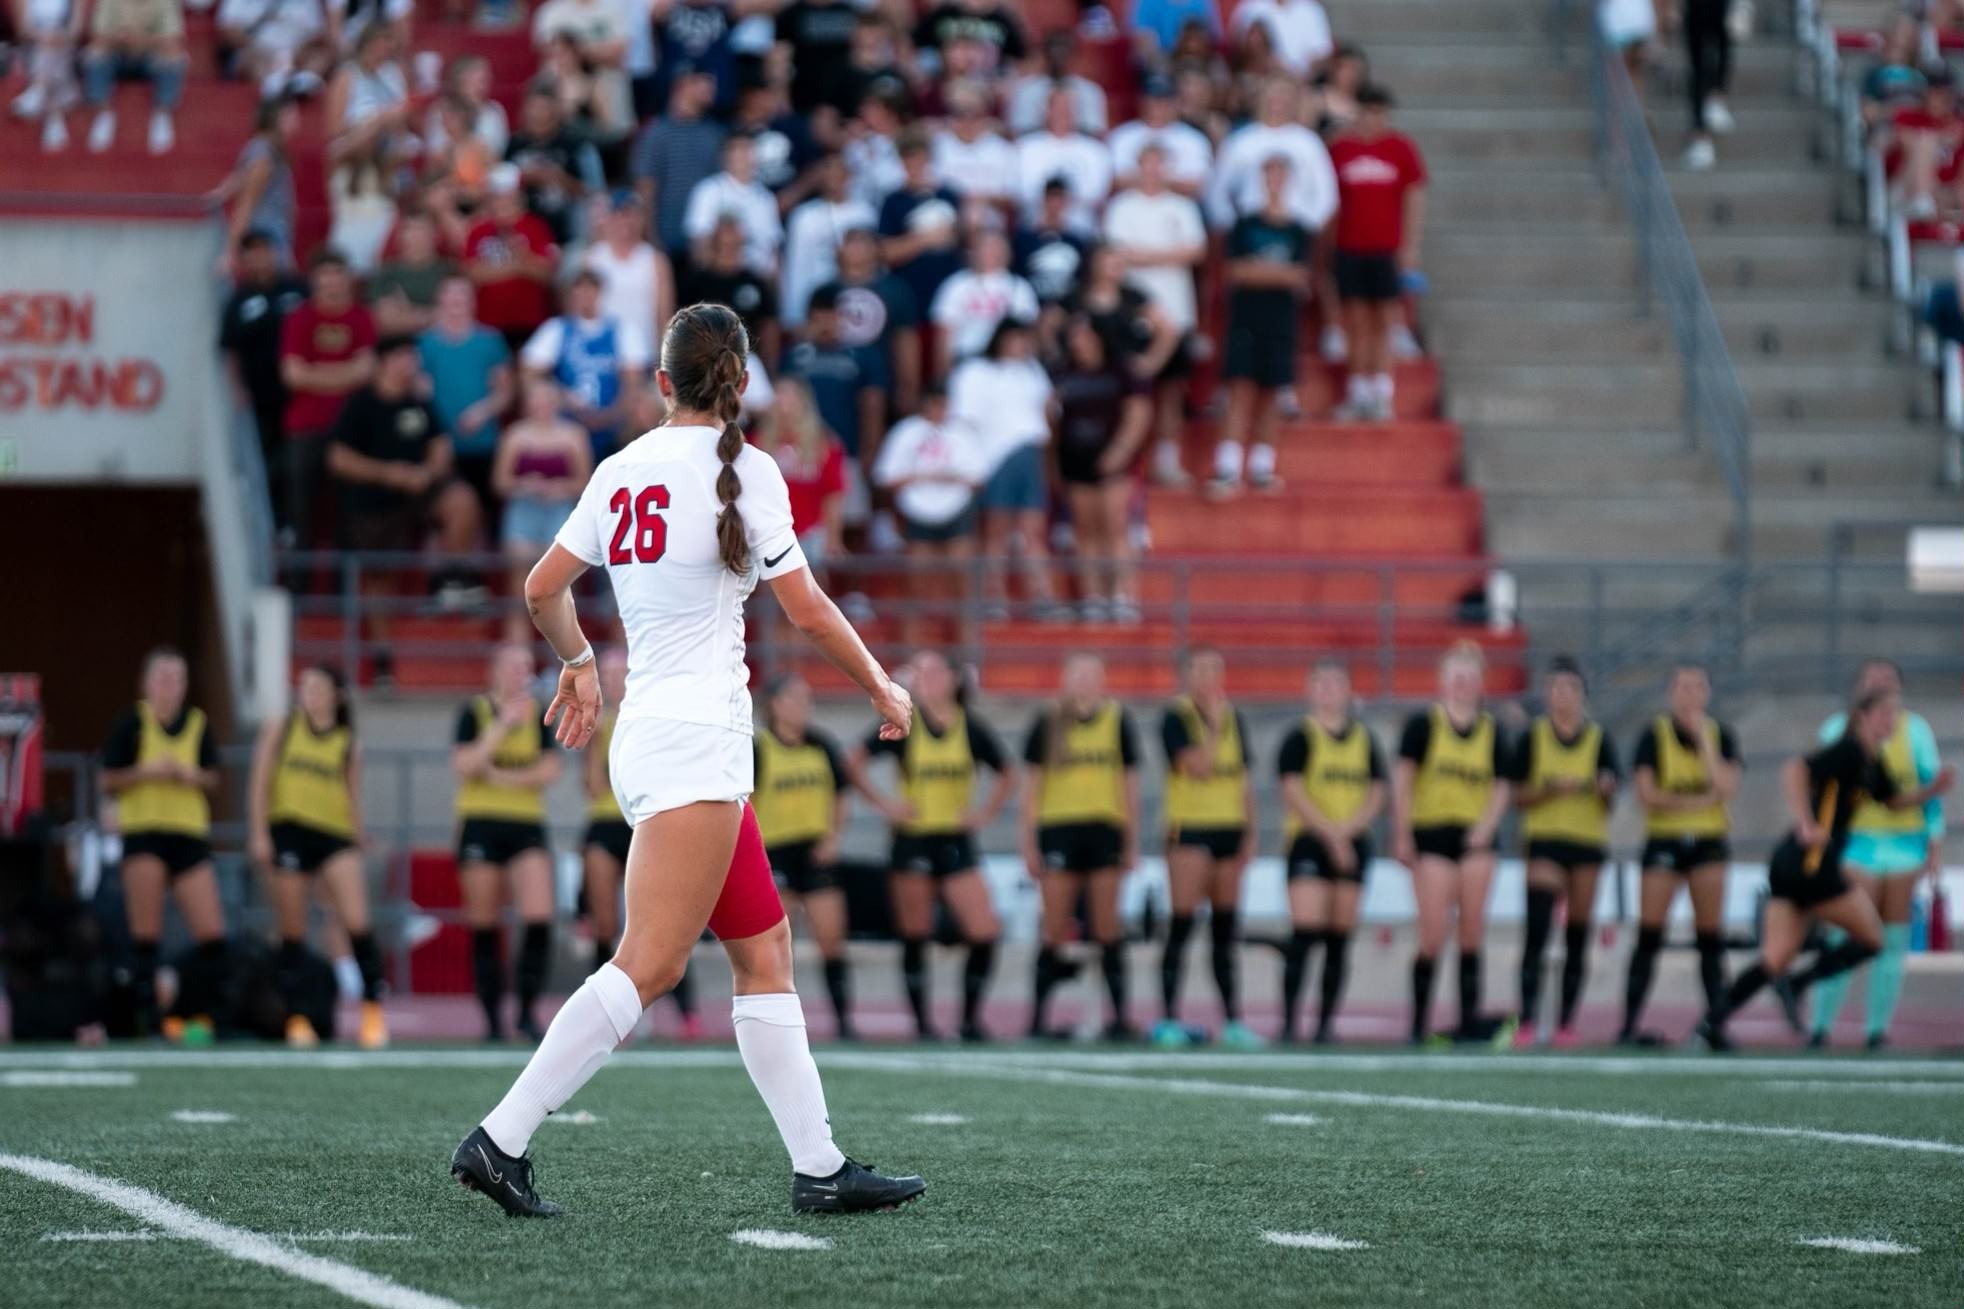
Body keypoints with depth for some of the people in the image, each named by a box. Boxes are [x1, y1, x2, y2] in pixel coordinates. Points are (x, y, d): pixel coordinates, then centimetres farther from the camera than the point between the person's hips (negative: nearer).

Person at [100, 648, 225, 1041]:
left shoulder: (198, 725, 9)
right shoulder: (131, 722, 1)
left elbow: (211, 780, 15)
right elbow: (109, 783, 2)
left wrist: (191, 774, -6)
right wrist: (146, 771, -14)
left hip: (191, 835, 3)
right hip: (143, 834, -3)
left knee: (212, 935, -4)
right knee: (146, 936, -8)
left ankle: (185, 1015, 8)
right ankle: (148, 1019, -4)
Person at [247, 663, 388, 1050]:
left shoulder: (348, 744, 11)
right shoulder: (280, 729, 10)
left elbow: (354, 799, 14)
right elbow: (260, 782, 7)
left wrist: (358, 845, 10)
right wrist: (259, 833, -2)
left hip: (336, 836, 0)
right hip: (289, 832, 0)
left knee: (357, 923, -14)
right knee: (292, 933, 2)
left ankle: (373, 1007, -5)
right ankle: (296, 1018, 9)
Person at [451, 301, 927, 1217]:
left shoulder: (621, 469, 10)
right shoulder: (741, 470, -8)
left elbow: (542, 590, 19)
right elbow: (808, 611, -6)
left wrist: (578, 665, 37)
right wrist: (883, 690, 8)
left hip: (646, 733, 8)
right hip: (696, 737, -8)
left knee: (764, 953, 10)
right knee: (648, 965, -13)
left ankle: (820, 1168, 9)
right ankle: (500, 1141, -19)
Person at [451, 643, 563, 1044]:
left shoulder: (537, 715, 9)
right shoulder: (474, 712, 1)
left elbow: (550, 771, 2)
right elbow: (463, 765, -12)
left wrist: (504, 777, -10)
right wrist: (503, 725, -15)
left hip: (527, 826, 2)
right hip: (480, 826, -2)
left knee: (539, 918, -15)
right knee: (484, 928, 1)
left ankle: (528, 1010, -6)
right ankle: (493, 1019, 7)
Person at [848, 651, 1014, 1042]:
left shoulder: (972, 728, 1)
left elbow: (1007, 774, 14)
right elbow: (854, 762, 3)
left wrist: (985, 812, 2)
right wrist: (883, 802, -5)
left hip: (957, 842, 1)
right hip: (912, 841, -1)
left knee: (984, 933, -8)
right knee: (915, 938, 2)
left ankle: (971, 1017, 6)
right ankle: (922, 1022, 12)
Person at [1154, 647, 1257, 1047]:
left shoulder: (1234, 718, 13)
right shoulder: (1176, 718, -5)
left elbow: (1244, 778, 16)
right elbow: (1197, 765, -17)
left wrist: (1250, 832, 12)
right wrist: (1214, 725, -14)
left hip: (1229, 829, 6)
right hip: (1189, 828, -6)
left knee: (1226, 929, 8)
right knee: (1182, 923, -9)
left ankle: (1233, 1020, 10)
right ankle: (1169, 1018, -7)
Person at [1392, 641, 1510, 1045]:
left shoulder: (1491, 731, 9)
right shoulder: (1423, 724, -1)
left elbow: (1501, 787, 11)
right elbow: (1403, 778, -1)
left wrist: (1487, 826, -6)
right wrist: (1402, 835, -6)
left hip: (1474, 837, 3)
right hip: (1431, 835, -3)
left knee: (1472, 932, 2)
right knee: (1433, 936, -7)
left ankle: (1469, 1019, 7)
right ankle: (1419, 1022, 4)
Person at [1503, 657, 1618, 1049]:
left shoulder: (1599, 740, 7)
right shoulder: (1533, 737, 4)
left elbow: (1610, 801, 7)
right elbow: (1519, 796, 2)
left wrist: (1605, 790, -16)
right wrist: (1551, 789, -16)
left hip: (1588, 842, 2)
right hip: (1544, 841, -2)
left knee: (1578, 937, 4)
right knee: (1537, 931, -15)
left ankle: (1566, 1023, 10)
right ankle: (1527, 1021, -17)